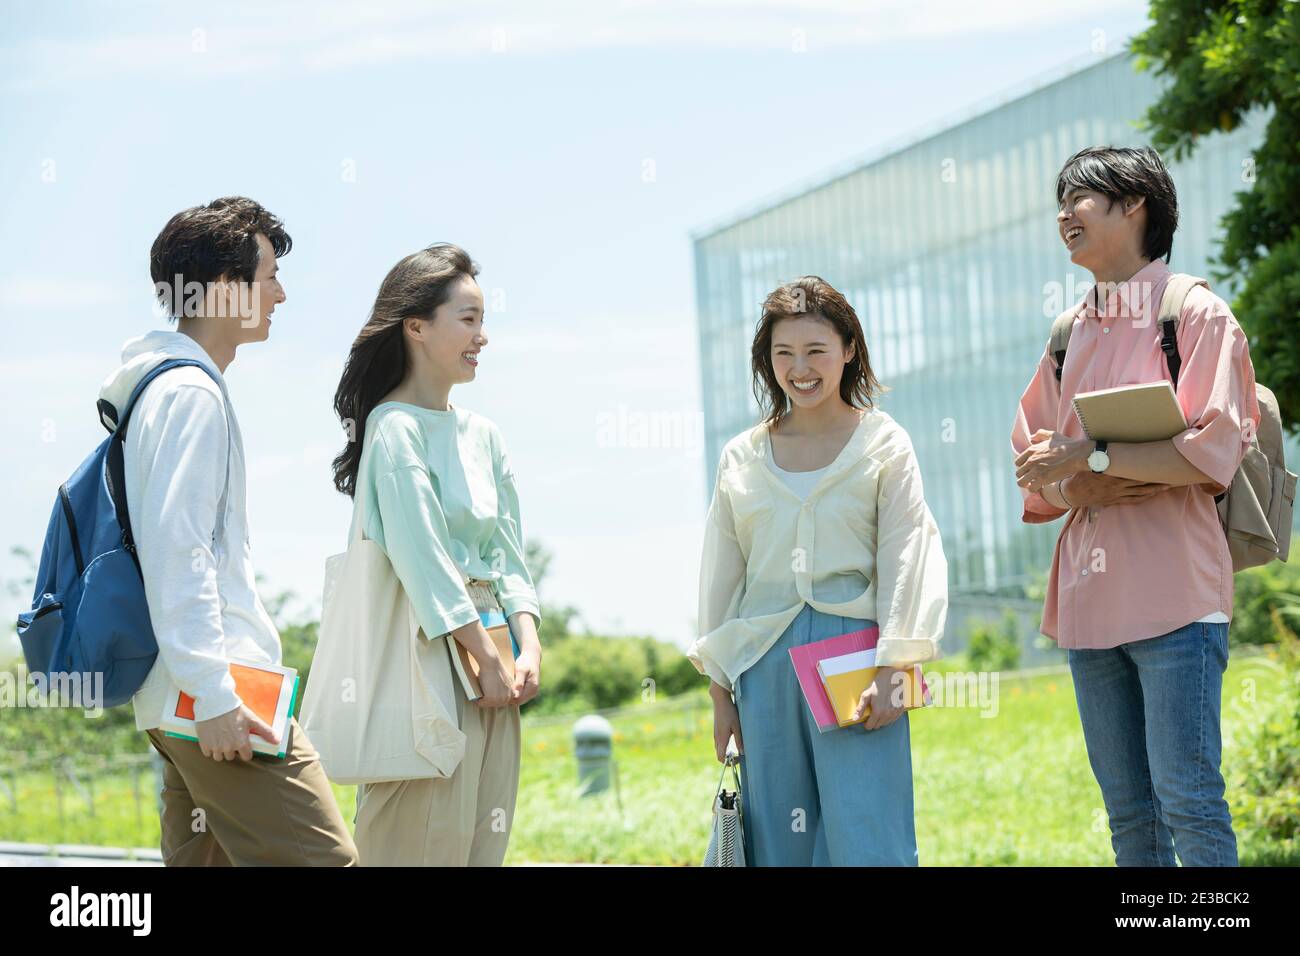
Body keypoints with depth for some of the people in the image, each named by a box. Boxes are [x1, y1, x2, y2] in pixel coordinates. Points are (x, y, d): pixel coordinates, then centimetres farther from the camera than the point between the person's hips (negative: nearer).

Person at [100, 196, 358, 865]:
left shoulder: (166, 388, 21)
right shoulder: (191, 394, -11)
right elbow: (177, 554, -18)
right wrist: (213, 696, -22)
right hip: (219, 698, -10)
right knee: (324, 862, -14)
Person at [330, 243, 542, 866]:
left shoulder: (481, 434, 16)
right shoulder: (395, 427, -8)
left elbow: (507, 550, 13)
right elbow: (421, 556, -15)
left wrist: (528, 649, -1)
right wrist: (487, 660, -14)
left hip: (487, 651, 8)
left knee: (482, 839, 6)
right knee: (425, 839, -10)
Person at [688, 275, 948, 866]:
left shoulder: (882, 445, 5)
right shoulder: (742, 458, 12)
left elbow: (906, 561, -1)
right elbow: (721, 575, 15)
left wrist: (892, 671, -11)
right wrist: (720, 694, 11)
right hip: (765, 657, 3)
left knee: (866, 845, -10)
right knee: (778, 845, 2)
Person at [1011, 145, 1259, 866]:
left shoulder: (1195, 314, -1)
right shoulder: (1070, 336, 18)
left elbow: (1212, 454, -12)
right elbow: (1035, 476, 16)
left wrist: (1090, 456, -13)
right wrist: (1084, 488, -6)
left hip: (1174, 596, -6)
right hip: (1088, 595, 6)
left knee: (1187, 800, -10)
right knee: (1128, 809, 8)